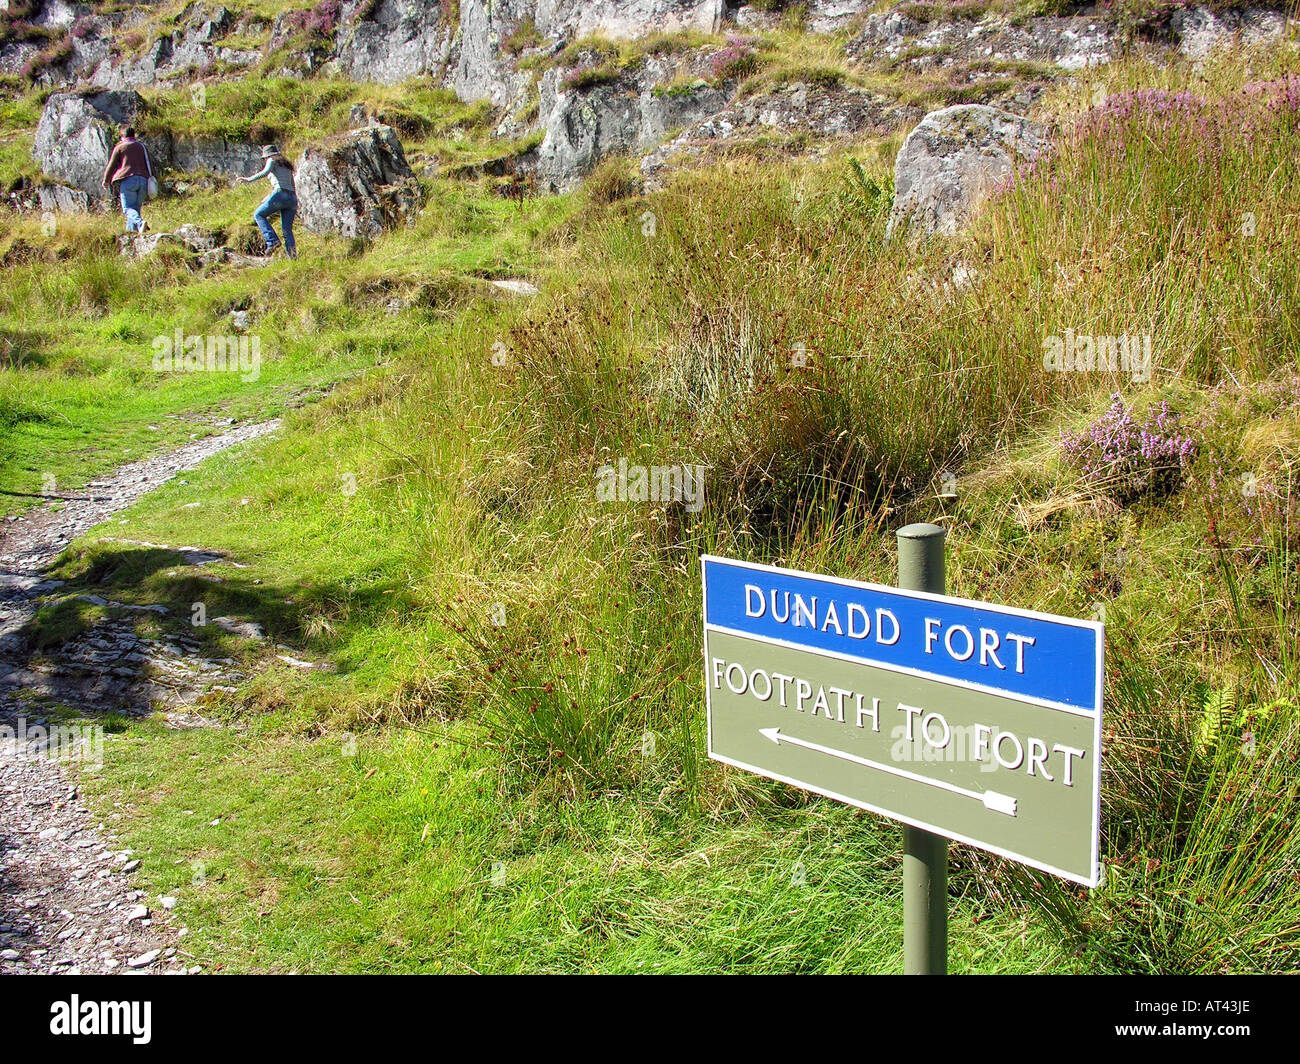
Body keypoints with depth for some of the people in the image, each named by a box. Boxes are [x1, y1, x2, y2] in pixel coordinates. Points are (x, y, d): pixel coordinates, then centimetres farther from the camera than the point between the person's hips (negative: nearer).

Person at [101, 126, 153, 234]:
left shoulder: (120, 147, 7)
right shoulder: (142, 146, 18)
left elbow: (111, 165, 10)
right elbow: (150, 165, 19)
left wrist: (106, 180, 22)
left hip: (128, 180, -4)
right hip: (143, 180, 4)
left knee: (128, 208, -7)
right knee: (136, 206, 12)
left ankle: (140, 222, -33)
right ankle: (131, 227, 4)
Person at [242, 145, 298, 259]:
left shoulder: (272, 161, 7)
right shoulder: (287, 165, 28)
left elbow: (265, 172, -14)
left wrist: (249, 180, -14)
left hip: (280, 195, -6)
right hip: (292, 198, 7)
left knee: (258, 215, 11)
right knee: (287, 229, 6)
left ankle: (272, 241, -7)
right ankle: (292, 254, -12)